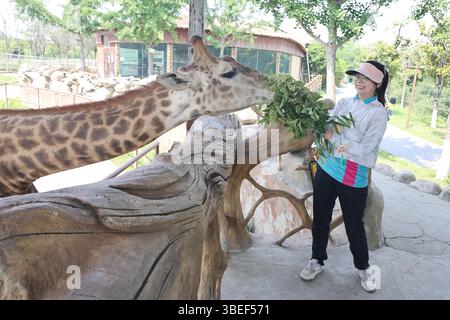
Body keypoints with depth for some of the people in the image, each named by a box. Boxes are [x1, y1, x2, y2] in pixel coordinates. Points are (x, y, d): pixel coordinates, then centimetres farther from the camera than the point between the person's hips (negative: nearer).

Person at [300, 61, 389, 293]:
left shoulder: (378, 114, -9)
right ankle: (317, 260, 36)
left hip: (353, 178, -4)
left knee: (354, 225, 9)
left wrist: (333, 138, -19)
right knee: (320, 218, 15)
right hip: (326, 169, 5)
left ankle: (363, 267, 35)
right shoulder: (344, 103, 7)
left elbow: (365, 149, -17)